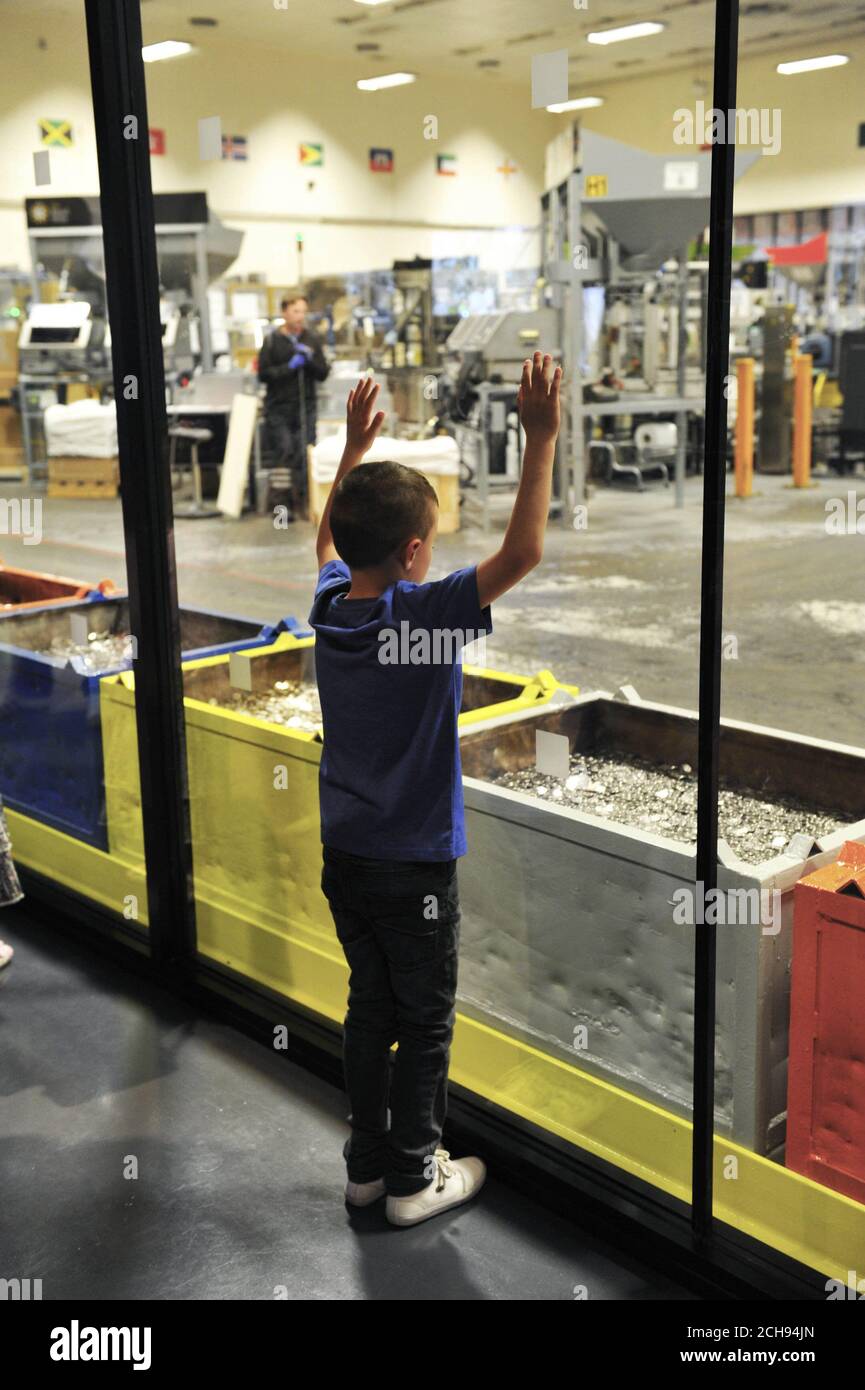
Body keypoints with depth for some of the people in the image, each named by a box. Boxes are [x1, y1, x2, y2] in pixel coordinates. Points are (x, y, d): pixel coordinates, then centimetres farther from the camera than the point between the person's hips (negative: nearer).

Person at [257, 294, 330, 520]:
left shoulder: (312, 339, 8)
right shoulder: (272, 341, 1)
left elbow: (323, 374, 6)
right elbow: (263, 374, -5)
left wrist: (310, 359, -11)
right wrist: (289, 367, -14)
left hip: (305, 406, 2)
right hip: (278, 409, -2)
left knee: (305, 456, -5)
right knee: (284, 454, -6)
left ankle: (303, 501, 3)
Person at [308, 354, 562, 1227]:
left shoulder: (331, 605, -3)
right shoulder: (425, 615, -22)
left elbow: (330, 538, 20)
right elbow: (523, 552, -29)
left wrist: (354, 446, 24)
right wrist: (541, 438, -25)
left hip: (343, 857, 7)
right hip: (414, 864, -7)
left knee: (369, 1007, 19)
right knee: (425, 1022, 9)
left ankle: (367, 1162, 30)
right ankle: (414, 1178, 22)